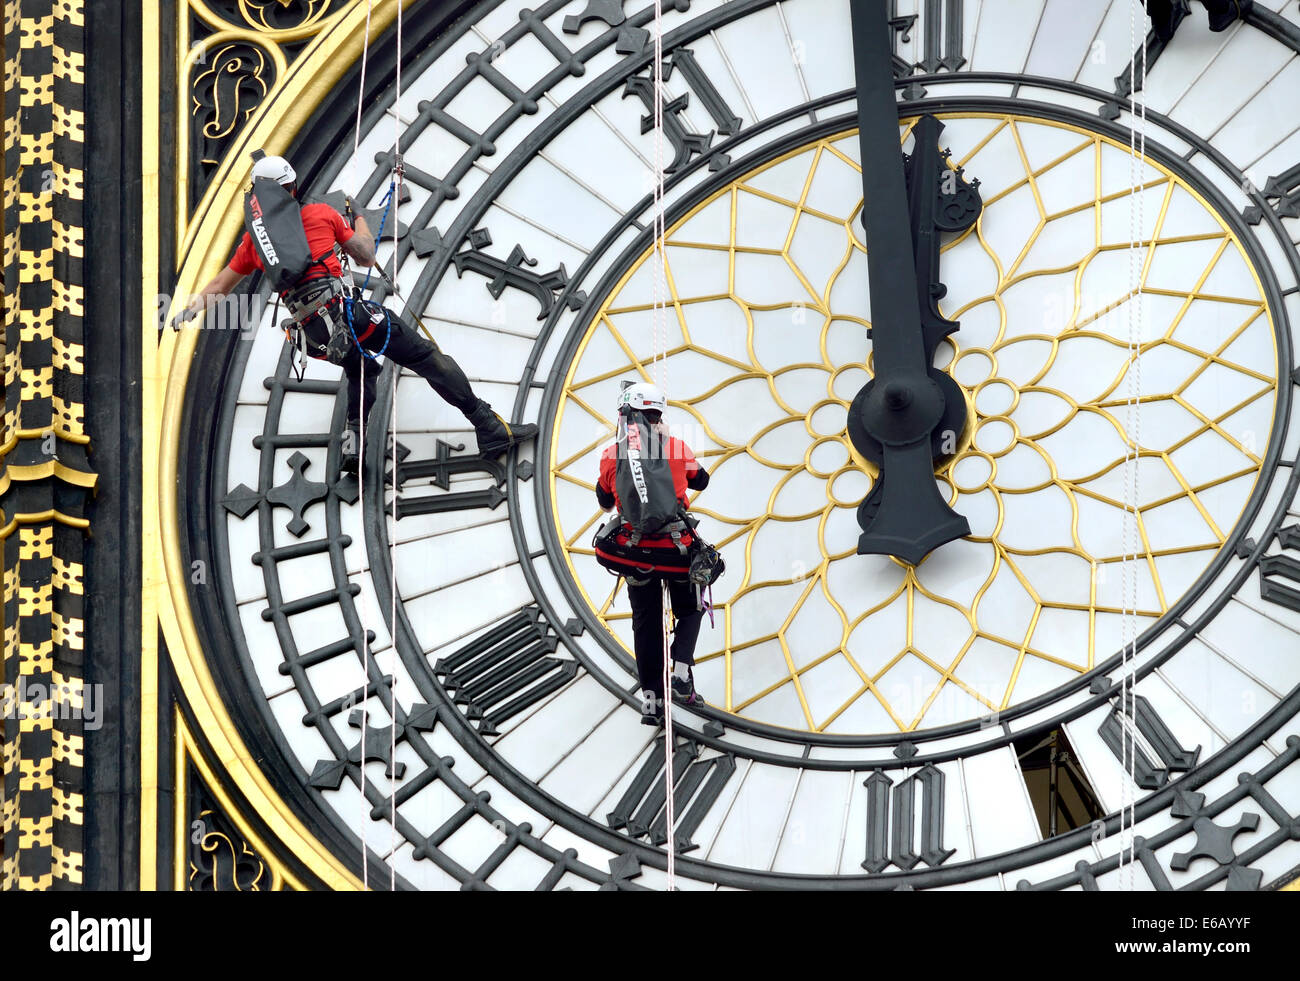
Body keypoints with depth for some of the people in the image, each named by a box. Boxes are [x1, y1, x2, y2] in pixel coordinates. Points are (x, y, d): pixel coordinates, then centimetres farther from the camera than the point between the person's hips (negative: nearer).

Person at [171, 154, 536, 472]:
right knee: (425, 356, -1)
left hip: (316, 336, 4)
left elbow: (221, 285, 30)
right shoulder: (322, 213, 9)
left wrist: (188, 310, 45)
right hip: (346, 311, -4)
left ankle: (352, 441, 12)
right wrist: (359, 219, 35)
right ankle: (490, 429, -8)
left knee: (360, 371, 32)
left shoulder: (254, 236, 17)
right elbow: (367, 257, 18)